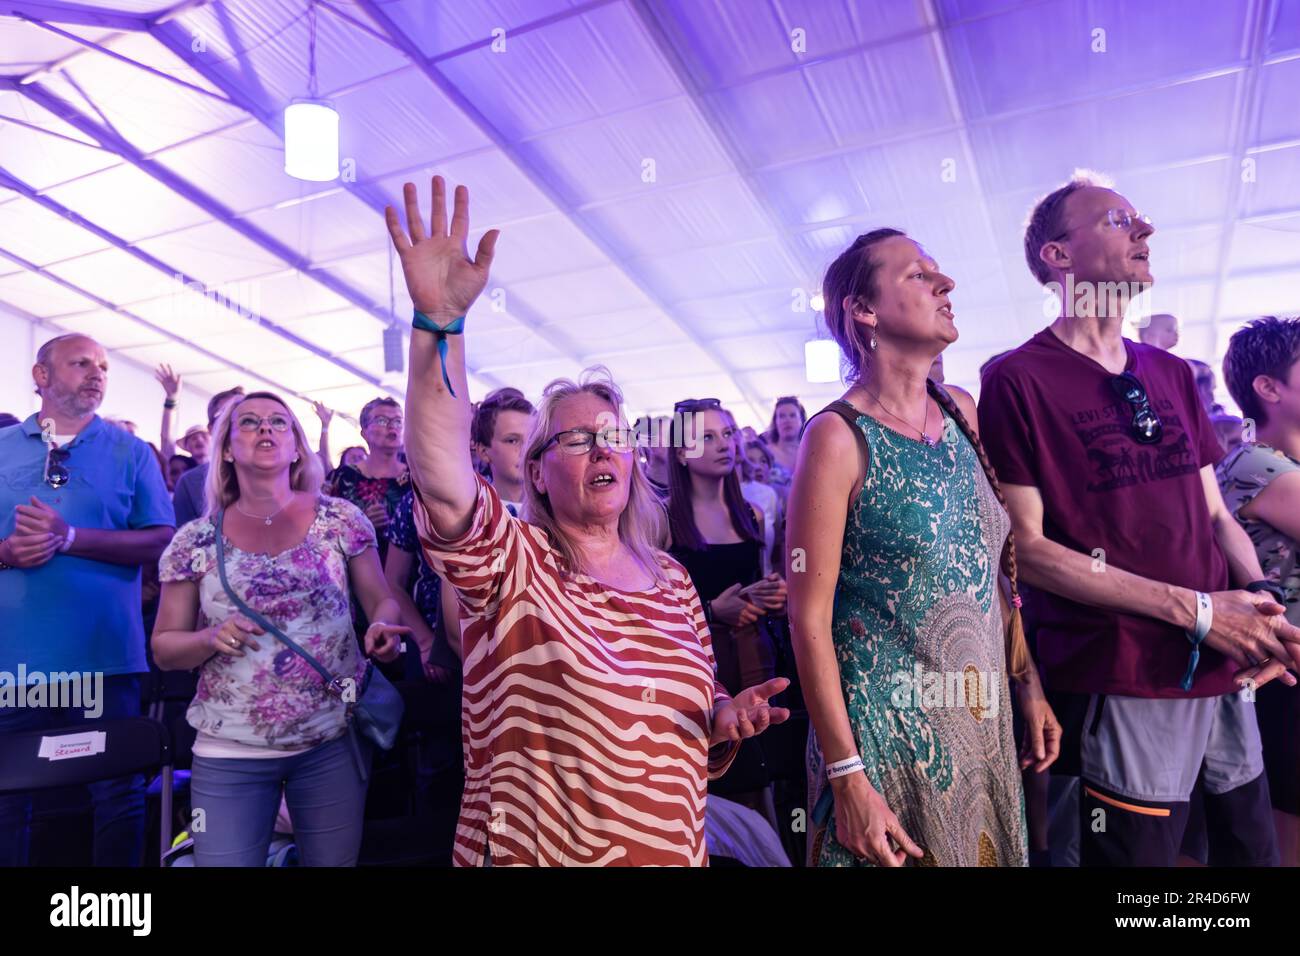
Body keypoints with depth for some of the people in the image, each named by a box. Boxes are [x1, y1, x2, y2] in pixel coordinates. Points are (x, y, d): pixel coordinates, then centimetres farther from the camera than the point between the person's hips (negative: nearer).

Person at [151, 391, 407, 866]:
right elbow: (164, 649, 4)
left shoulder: (341, 519, -2)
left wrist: (382, 629, -18)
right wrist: (211, 639, -16)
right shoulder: (195, 541, -1)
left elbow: (383, 601, 4)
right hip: (229, 752, 0)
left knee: (335, 861, 14)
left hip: (334, 740, 1)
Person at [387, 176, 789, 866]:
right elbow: (444, 484, -32)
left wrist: (725, 718, -10)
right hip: (532, 850, -4)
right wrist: (440, 320, -42)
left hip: (674, 848, 5)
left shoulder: (670, 578, 2)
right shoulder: (509, 563, -11)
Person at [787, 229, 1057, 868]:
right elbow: (809, 618, -16)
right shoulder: (840, 438, -16)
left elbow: (996, 564, 10)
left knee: (986, 851, 21)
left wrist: (1026, 684, 8)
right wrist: (848, 777, -16)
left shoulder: (960, 412, 3)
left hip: (984, 718, 6)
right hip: (888, 726, -6)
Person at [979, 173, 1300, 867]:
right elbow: (1026, 548, -14)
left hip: (1229, 670, 7)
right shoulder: (1017, 381, -10)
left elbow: (1214, 514, 15)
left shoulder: (1172, 374, 12)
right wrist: (1191, 608, -15)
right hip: (1121, 685, -7)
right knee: (1136, 851, 6)